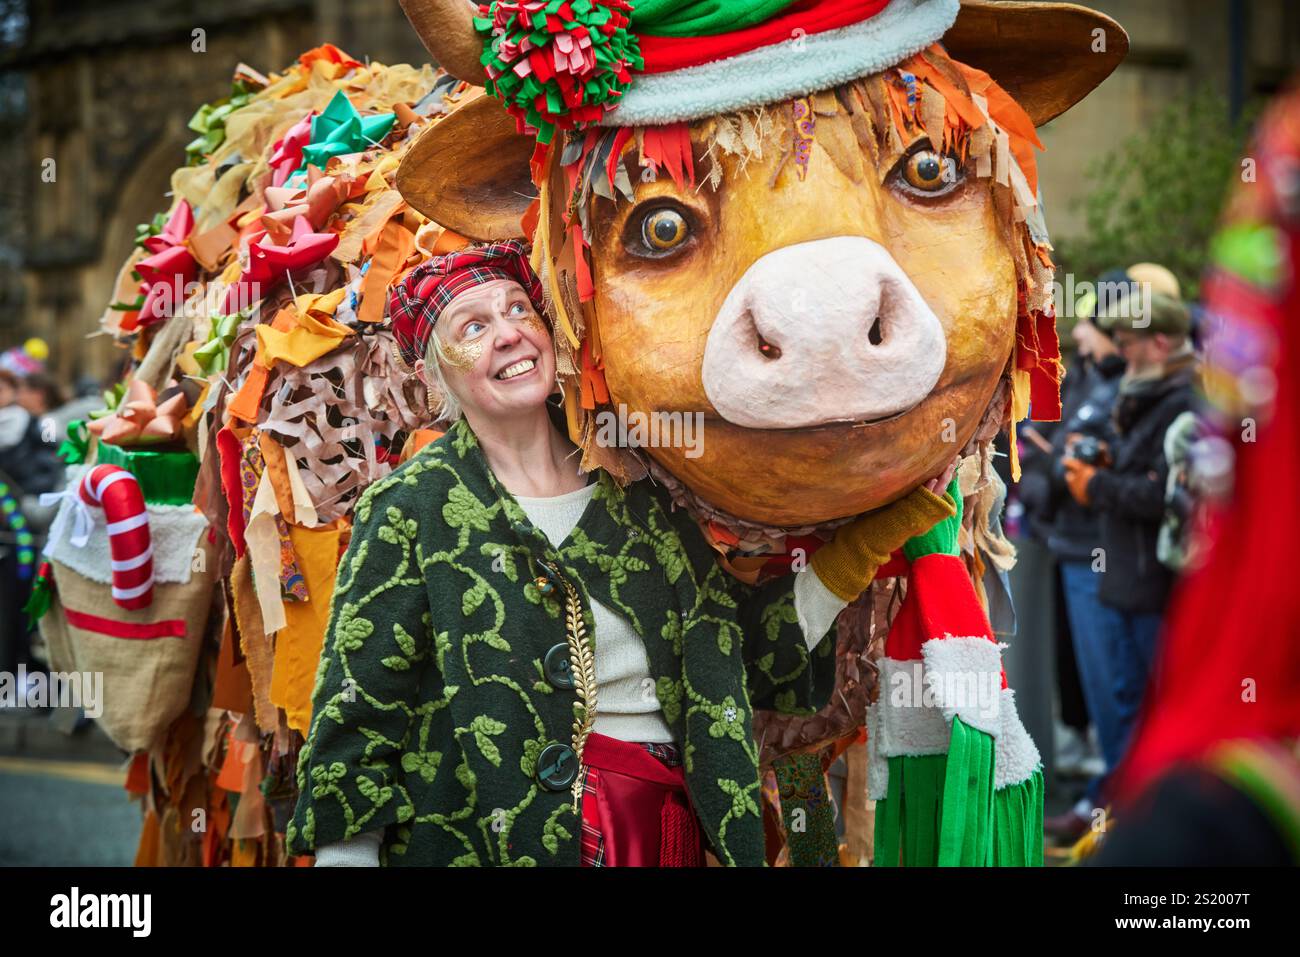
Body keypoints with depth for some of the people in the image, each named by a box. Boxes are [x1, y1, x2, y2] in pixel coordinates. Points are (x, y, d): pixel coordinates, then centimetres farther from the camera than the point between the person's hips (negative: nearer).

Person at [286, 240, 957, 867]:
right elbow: (357, 719, -6)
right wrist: (346, 851, -14)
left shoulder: (636, 493, 8)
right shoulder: (412, 508, -4)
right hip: (489, 844, -4)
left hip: (666, 834, 4)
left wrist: (871, 532, 5)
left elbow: (753, 657, 9)